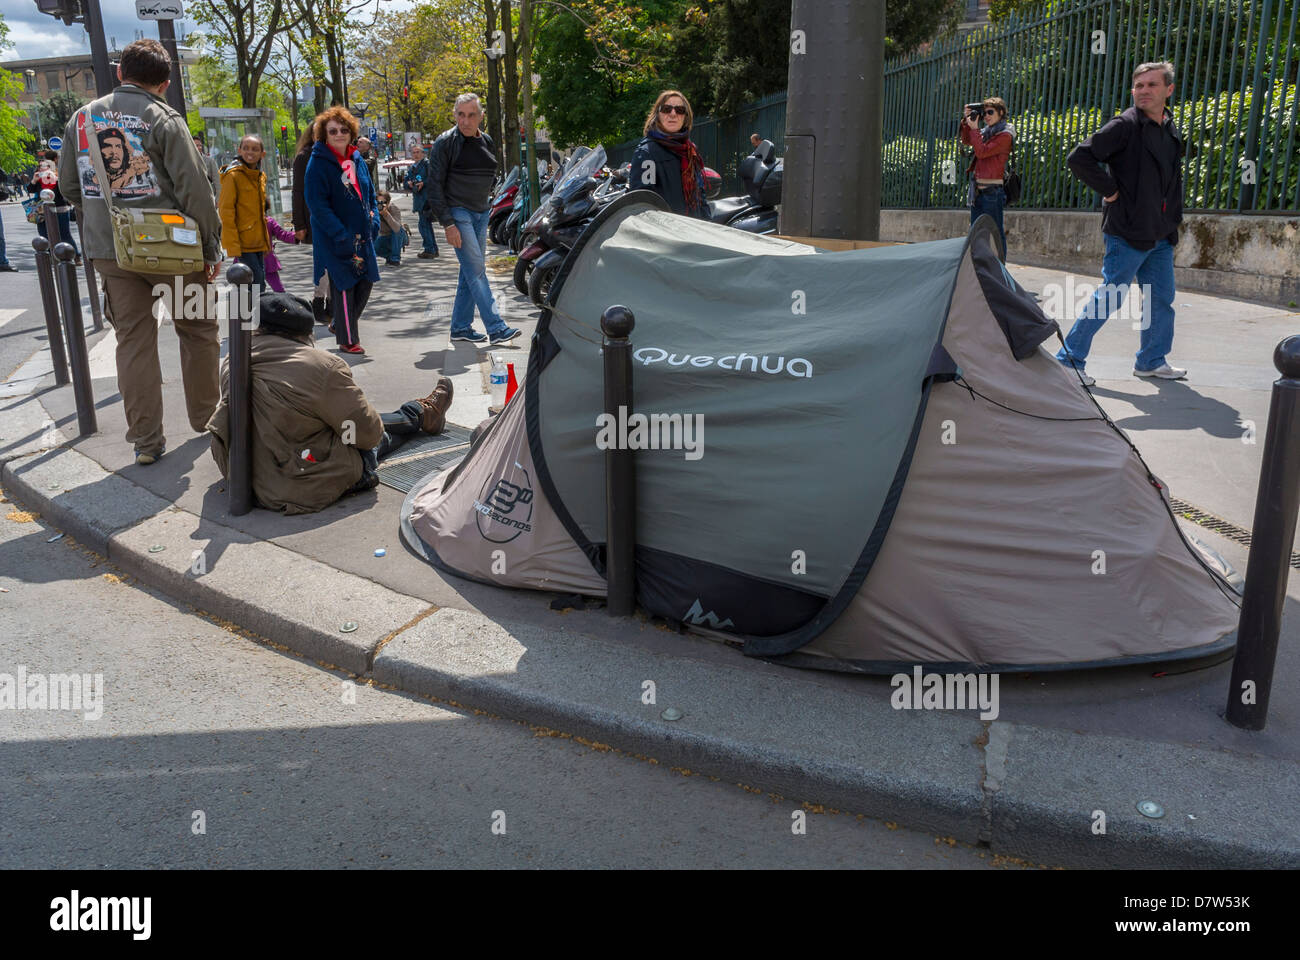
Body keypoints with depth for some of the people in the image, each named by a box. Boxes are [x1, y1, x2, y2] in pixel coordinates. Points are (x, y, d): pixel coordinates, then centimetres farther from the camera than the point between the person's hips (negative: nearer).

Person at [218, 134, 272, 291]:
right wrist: (233, 247, -19)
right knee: (256, 280, -12)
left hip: (258, 242, 7)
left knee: (259, 284, 8)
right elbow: (226, 212, -13)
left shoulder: (261, 176, 14)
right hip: (243, 242, -7)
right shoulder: (232, 175, -10)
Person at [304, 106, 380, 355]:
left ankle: (339, 324, 32)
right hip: (335, 239, -7)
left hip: (362, 235, 7)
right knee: (344, 286, -2)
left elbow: (369, 194, 19)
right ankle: (348, 340, 11)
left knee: (365, 282, 12)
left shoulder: (357, 159, 9)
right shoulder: (318, 164, -11)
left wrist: (373, 220, 2)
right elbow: (317, 205, -16)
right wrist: (342, 236, -22)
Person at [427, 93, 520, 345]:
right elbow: (434, 186, -11)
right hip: (457, 212, -7)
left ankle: (460, 327, 15)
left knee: (471, 270, 8)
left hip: (481, 213, 7)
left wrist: (488, 206, 14)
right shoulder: (445, 143, -8)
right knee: (476, 270, -12)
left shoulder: (486, 142, 11)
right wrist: (447, 223, -17)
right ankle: (496, 328, -13)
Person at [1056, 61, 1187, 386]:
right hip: (1127, 234, -8)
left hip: (1161, 235, 8)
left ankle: (1152, 361, 27)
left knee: (1162, 298, 13)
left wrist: (1173, 221, 16)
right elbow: (1078, 158, -20)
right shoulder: (1125, 125, -11)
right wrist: (1109, 190, -16)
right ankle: (1069, 359, 2)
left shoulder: (1172, 132, 13)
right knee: (1110, 298, -7)